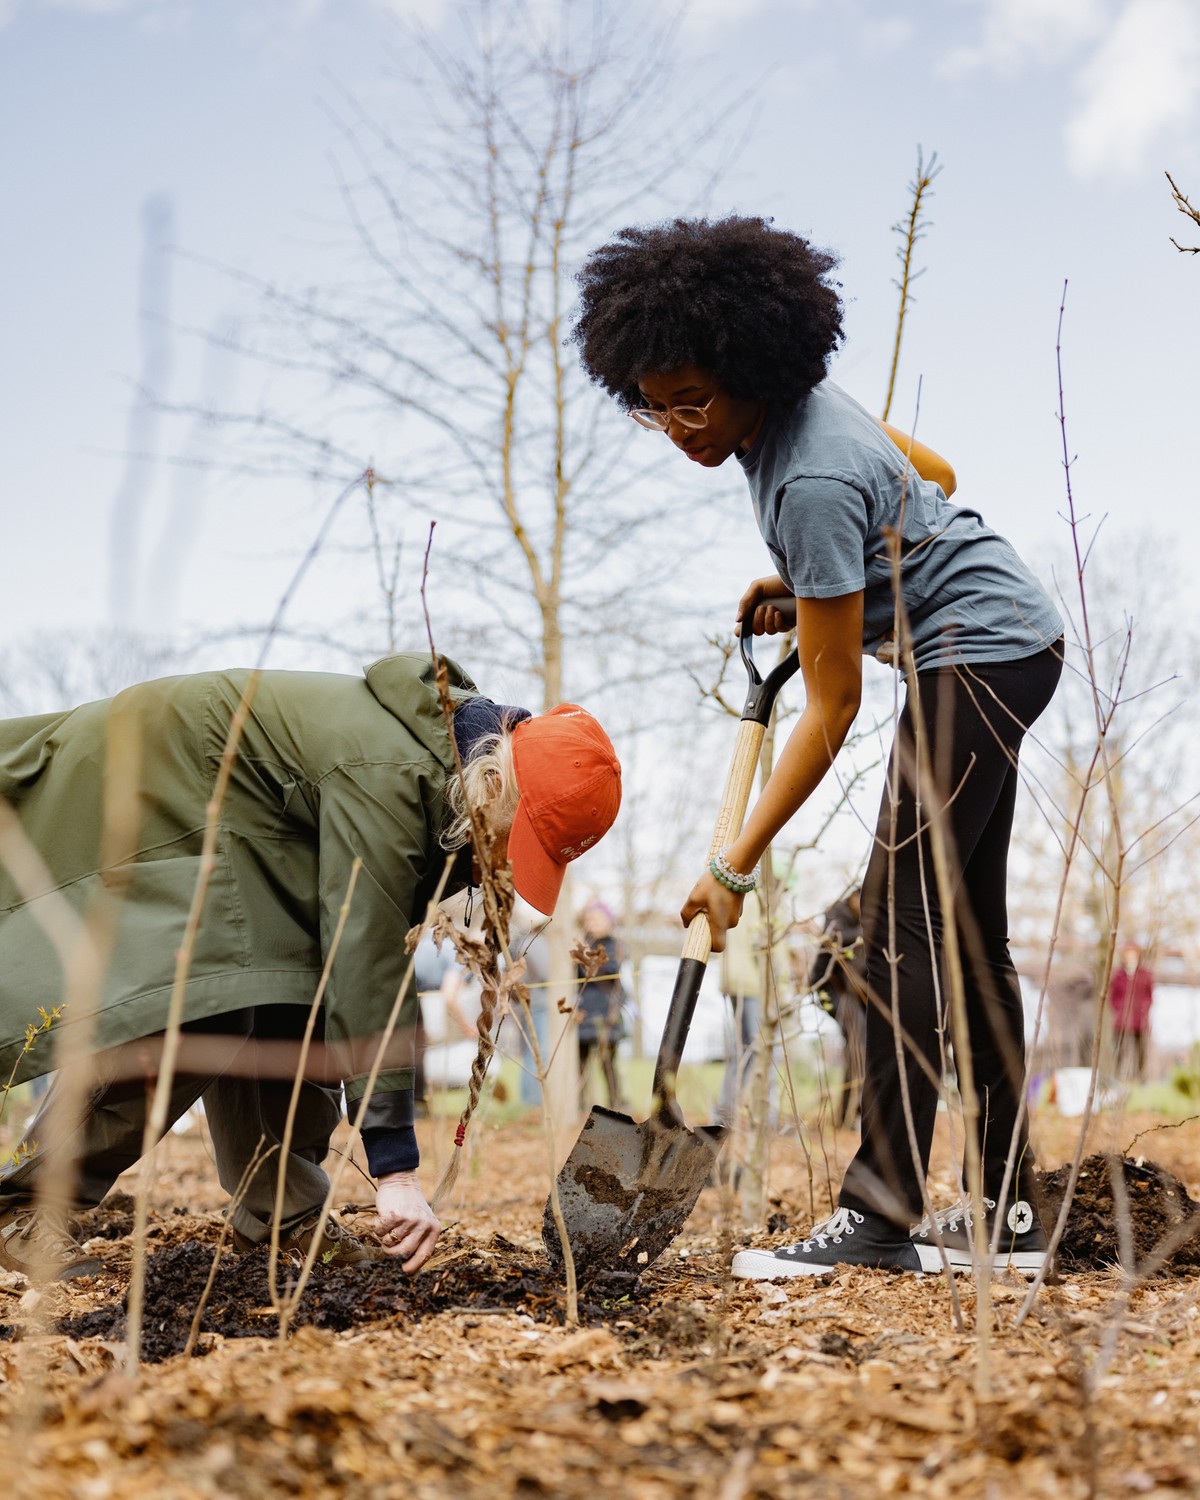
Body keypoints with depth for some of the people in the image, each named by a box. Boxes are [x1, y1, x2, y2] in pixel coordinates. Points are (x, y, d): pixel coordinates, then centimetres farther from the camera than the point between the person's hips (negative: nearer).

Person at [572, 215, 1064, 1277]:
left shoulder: (812, 485, -29)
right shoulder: (802, 400, -1)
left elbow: (833, 708, -25)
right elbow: (935, 477, 16)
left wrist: (736, 867, -22)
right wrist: (806, 584, 9)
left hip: (981, 655, -10)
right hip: (998, 652, 10)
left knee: (904, 922, -14)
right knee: (969, 933, 10)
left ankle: (881, 1215, -12)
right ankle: (1011, 1214, 14)